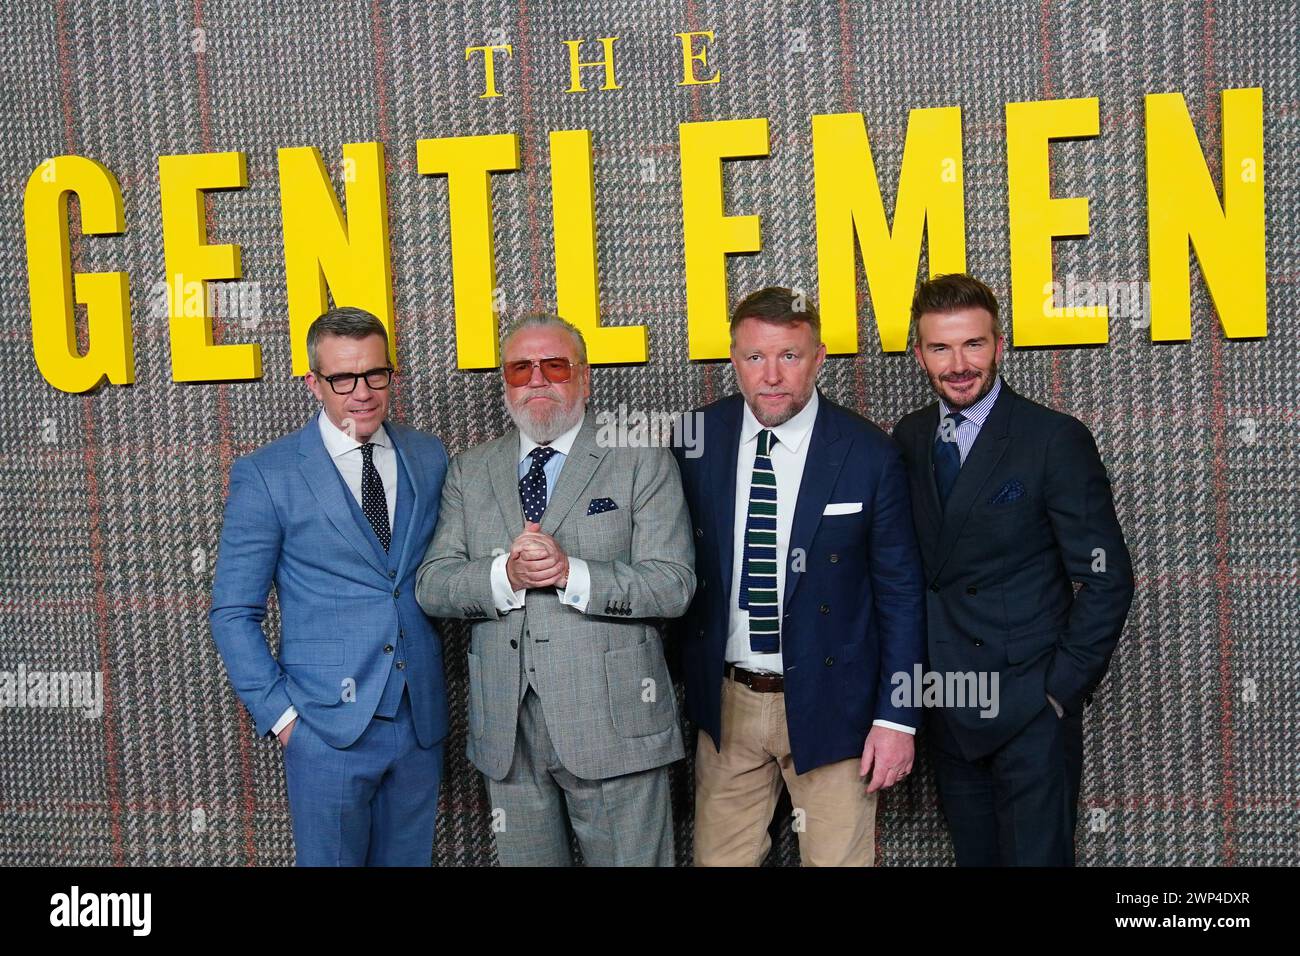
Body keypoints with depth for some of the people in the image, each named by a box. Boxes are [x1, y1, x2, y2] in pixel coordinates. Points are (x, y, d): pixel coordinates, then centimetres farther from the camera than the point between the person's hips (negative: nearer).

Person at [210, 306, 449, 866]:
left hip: (421, 718, 4)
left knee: (409, 859, 15)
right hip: (327, 727, -4)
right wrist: (279, 712, -8)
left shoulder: (429, 457, 5)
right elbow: (233, 613, -3)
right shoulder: (266, 475, -6)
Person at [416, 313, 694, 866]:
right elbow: (431, 586, 2)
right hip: (507, 732, 4)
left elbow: (673, 586, -9)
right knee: (522, 860, 16)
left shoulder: (641, 462, 0)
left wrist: (572, 573, -21)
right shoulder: (469, 472, 11)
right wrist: (505, 575, -17)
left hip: (614, 723, -3)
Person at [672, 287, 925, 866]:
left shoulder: (869, 453, -10)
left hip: (829, 707, -2)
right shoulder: (697, 440, -3)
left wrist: (898, 717, -7)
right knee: (719, 859, 13)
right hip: (725, 703, 3)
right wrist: (682, 681, 7)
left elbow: (899, 592, -5)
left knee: (839, 858, 7)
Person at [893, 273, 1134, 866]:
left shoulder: (1056, 440, -12)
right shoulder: (909, 439, 4)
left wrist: (1062, 688, -12)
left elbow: (1106, 580, -11)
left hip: (1032, 706, -5)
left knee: (1036, 855, 3)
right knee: (974, 854, 17)